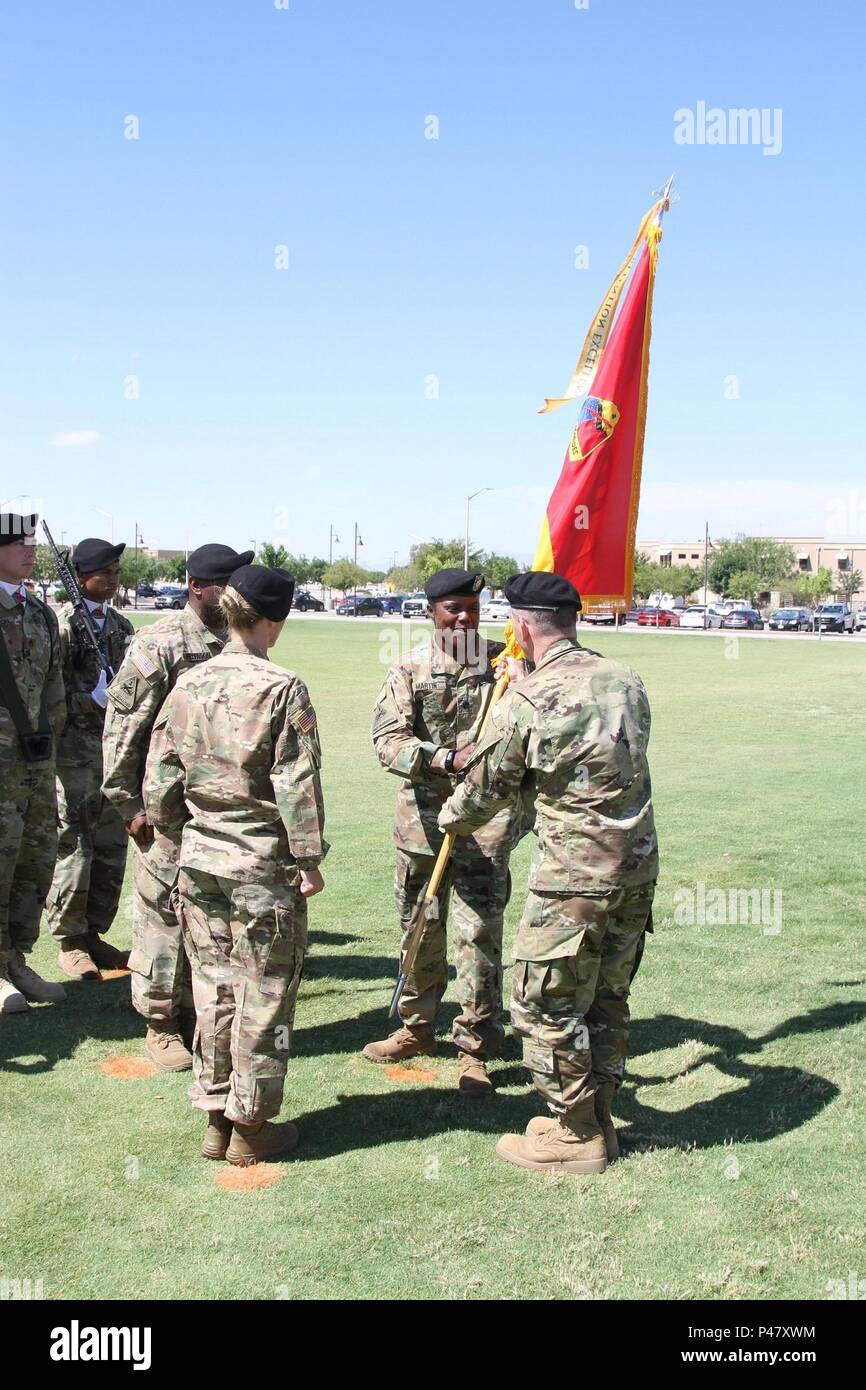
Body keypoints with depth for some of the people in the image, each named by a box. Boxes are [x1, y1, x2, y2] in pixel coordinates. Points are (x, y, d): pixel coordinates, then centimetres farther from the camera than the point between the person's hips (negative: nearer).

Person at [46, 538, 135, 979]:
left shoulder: (121, 625, 14)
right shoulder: (61, 623, -7)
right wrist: (94, 698, -20)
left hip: (117, 745, 7)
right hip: (75, 749, -7)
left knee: (112, 847, 10)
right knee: (72, 847, -1)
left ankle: (93, 933, 21)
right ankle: (69, 940, 11)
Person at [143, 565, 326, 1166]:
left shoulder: (187, 686, 2)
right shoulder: (282, 688, -13)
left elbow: (160, 786, 5)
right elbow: (297, 784, -13)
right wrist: (309, 859, -6)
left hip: (199, 859, 5)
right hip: (263, 865, -5)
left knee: (213, 987, 15)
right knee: (264, 993, 7)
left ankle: (217, 1120, 25)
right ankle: (251, 1127, 17)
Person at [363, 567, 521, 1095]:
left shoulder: (503, 662, 2)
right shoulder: (411, 670, -1)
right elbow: (388, 739, -11)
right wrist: (450, 759, -27)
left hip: (485, 819, -1)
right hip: (423, 818, 2)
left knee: (479, 934, -1)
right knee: (419, 928, 16)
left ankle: (476, 1049, 12)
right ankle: (417, 1027, 35)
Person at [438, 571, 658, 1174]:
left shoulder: (526, 701, -14)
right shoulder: (626, 680, 3)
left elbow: (484, 793, -2)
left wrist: (450, 820, 20)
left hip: (574, 877, -7)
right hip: (639, 867, 7)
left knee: (547, 1007, 8)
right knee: (606, 999, 19)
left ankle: (576, 1137, 18)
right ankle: (597, 1121, 32)